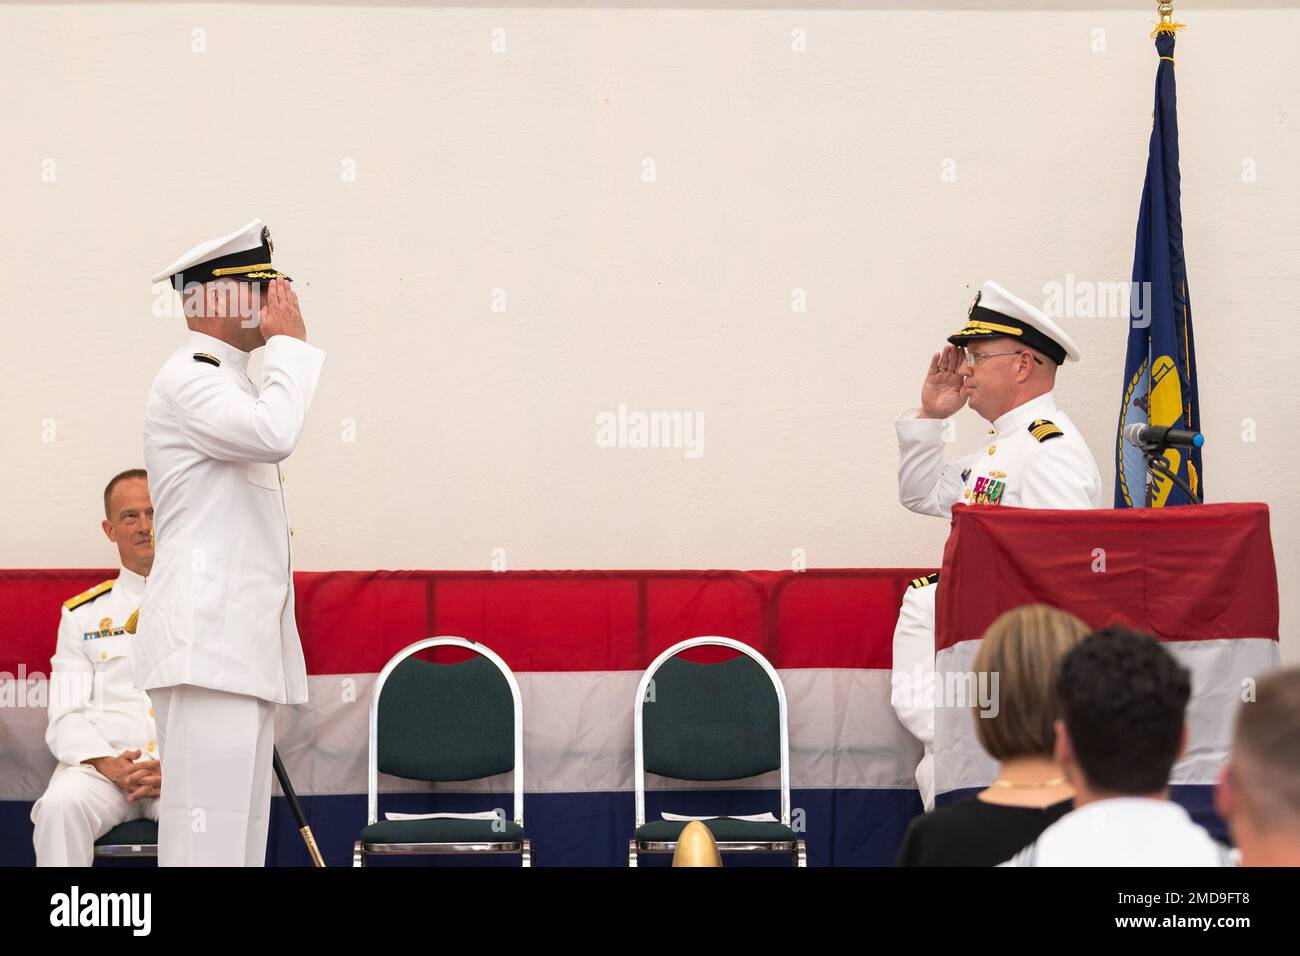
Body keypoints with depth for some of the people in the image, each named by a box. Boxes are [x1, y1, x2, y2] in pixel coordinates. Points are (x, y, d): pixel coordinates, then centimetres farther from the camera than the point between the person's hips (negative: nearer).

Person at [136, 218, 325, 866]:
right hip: (206, 642, -10)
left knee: (241, 833, 7)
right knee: (206, 836, -14)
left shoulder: (225, 382, 25)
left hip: (242, 643, 10)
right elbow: (274, 434, -27)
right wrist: (290, 343, -12)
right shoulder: (187, 379, -8)